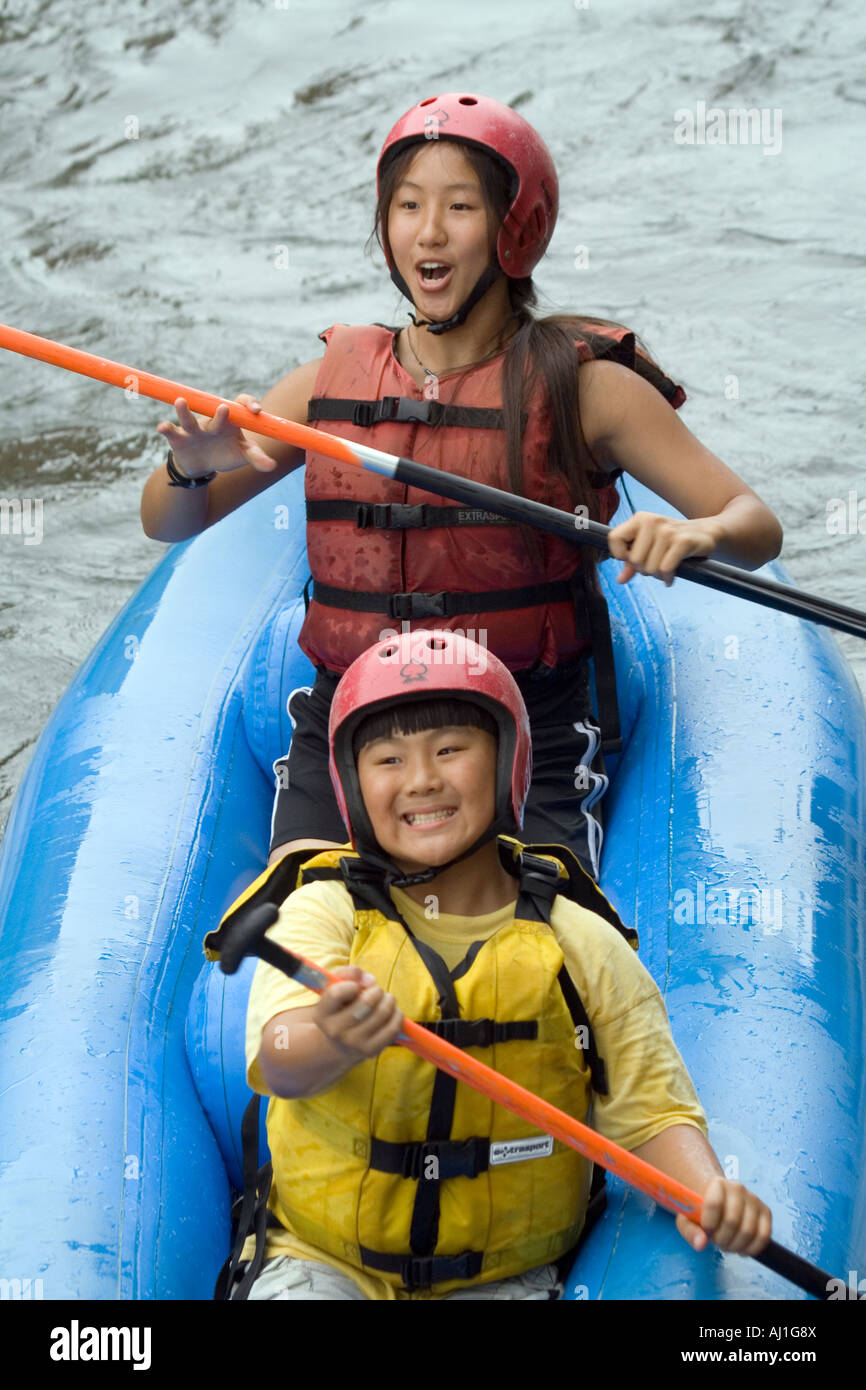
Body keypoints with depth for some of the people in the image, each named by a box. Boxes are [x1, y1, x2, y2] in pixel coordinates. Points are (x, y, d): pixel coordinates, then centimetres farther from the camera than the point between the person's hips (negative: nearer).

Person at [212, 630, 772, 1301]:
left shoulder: (583, 946, -2)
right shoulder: (324, 914, -5)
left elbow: (652, 1110, -2)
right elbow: (280, 1066, -22)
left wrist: (706, 1191, -25)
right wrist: (332, 1044, -47)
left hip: (507, 1277, 1)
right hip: (325, 1263, -1)